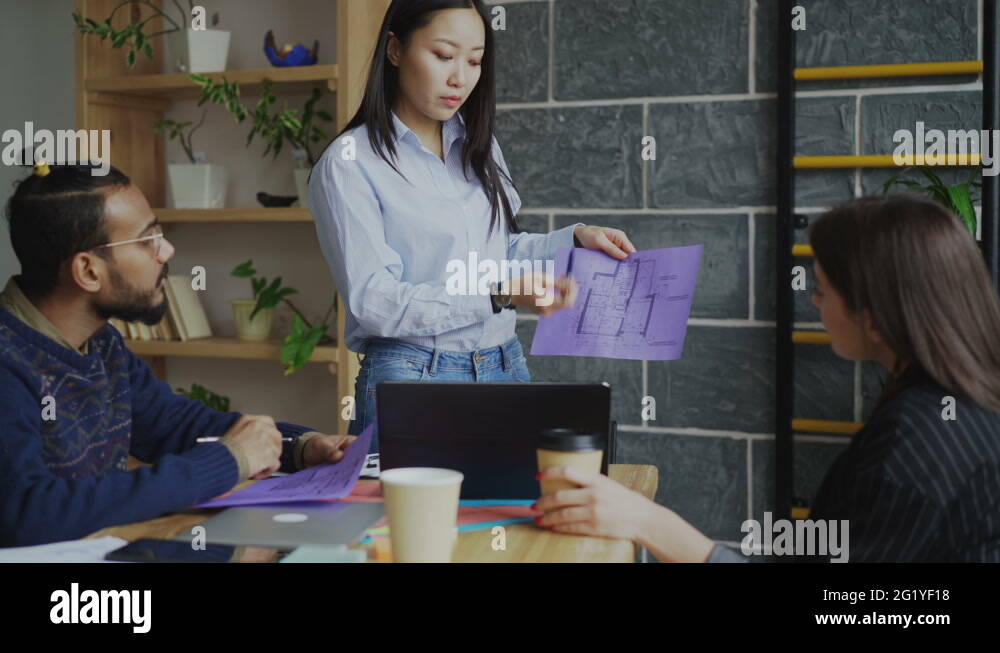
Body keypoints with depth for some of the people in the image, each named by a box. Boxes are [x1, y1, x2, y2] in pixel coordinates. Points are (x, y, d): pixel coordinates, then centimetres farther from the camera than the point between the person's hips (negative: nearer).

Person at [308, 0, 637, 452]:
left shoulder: (477, 145, 10)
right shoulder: (348, 164, -10)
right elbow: (373, 300, -17)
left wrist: (574, 240, 4)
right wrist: (497, 295, -25)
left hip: (505, 368, 6)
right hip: (412, 378, -6)